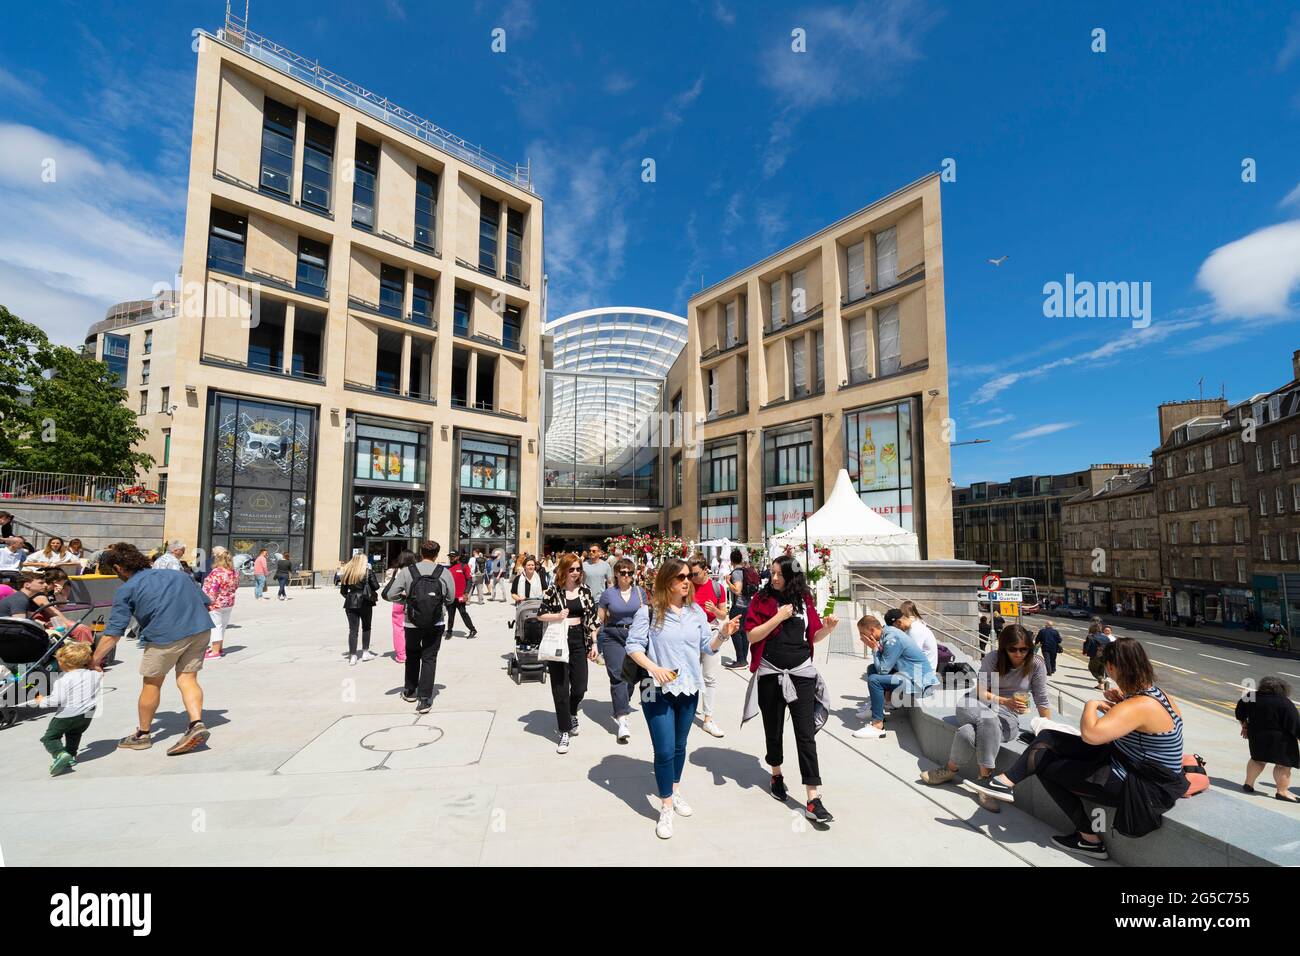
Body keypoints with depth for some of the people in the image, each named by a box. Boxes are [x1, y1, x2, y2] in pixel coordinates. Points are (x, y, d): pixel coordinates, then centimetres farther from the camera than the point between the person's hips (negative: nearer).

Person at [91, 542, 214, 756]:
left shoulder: (126, 590, 8)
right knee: (187, 679, 13)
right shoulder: (175, 574, 22)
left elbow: (113, 633, 3)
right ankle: (196, 724, -4)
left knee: (152, 683, 17)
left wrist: (95, 661, 12)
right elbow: (205, 602, 21)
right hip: (201, 628, 4)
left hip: (166, 634, -4)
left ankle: (143, 735, 31)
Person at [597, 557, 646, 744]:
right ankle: (622, 721, -12)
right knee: (618, 676, -9)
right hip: (613, 637, -2)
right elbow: (599, 620, 3)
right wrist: (596, 644, -1)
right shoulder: (608, 594, 0)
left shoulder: (640, 592, 5)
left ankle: (624, 700, 42)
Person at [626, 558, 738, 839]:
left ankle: (675, 792, 42)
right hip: (658, 690, -4)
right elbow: (633, 646, -12)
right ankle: (666, 809, 17)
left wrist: (723, 634, -14)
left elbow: (707, 646, 5)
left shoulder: (696, 611, 2)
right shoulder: (649, 611, -12)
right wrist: (653, 667, -25)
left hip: (689, 689, 5)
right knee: (664, 751, -2)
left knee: (680, 746, 20)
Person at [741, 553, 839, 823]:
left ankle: (813, 800, 0)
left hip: (801, 672, 1)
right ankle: (776, 774, 41)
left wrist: (828, 627, -12)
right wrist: (779, 616, -19)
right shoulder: (761, 599, -4)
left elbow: (814, 636, 8)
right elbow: (752, 636, -12)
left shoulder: (805, 600, 2)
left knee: (806, 733, -3)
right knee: (774, 729, 15)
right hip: (770, 674, 0)